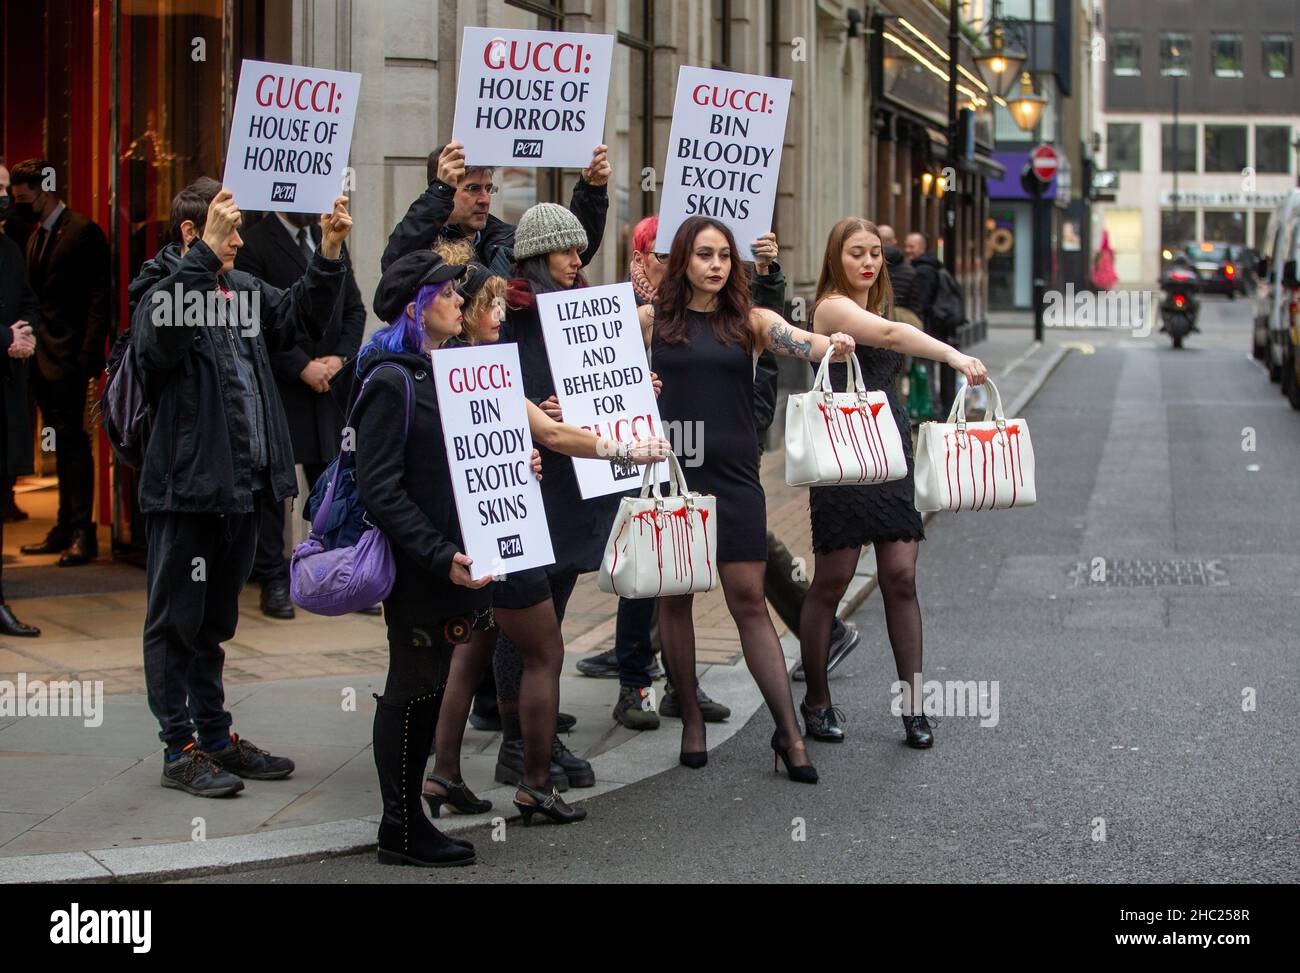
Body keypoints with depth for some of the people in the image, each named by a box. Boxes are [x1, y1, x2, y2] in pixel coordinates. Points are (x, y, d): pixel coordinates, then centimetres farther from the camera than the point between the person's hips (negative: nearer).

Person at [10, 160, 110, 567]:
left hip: (69, 357, -8)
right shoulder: (36, 237, 18)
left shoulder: (83, 232, -8)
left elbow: (99, 298, -12)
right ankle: (66, 529, 15)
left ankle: (82, 533, -7)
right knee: (63, 443, 11)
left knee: (72, 439, -9)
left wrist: (89, 355, -18)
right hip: (44, 359, 8)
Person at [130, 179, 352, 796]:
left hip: (238, 488, 8)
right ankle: (180, 750, 8)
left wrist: (330, 254, -3)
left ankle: (216, 738, 27)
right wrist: (204, 255, -39)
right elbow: (163, 334, -33)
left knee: (215, 622, 18)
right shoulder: (161, 290, -12)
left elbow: (301, 315, 11)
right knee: (175, 621, 3)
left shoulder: (242, 289, 11)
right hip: (185, 488, -8)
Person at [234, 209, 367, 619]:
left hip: (331, 384, 5)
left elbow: (354, 309, 14)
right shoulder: (254, 245, -7)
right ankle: (273, 582, 8)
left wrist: (339, 357, -2)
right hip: (277, 386, -5)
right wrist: (302, 367, -15)